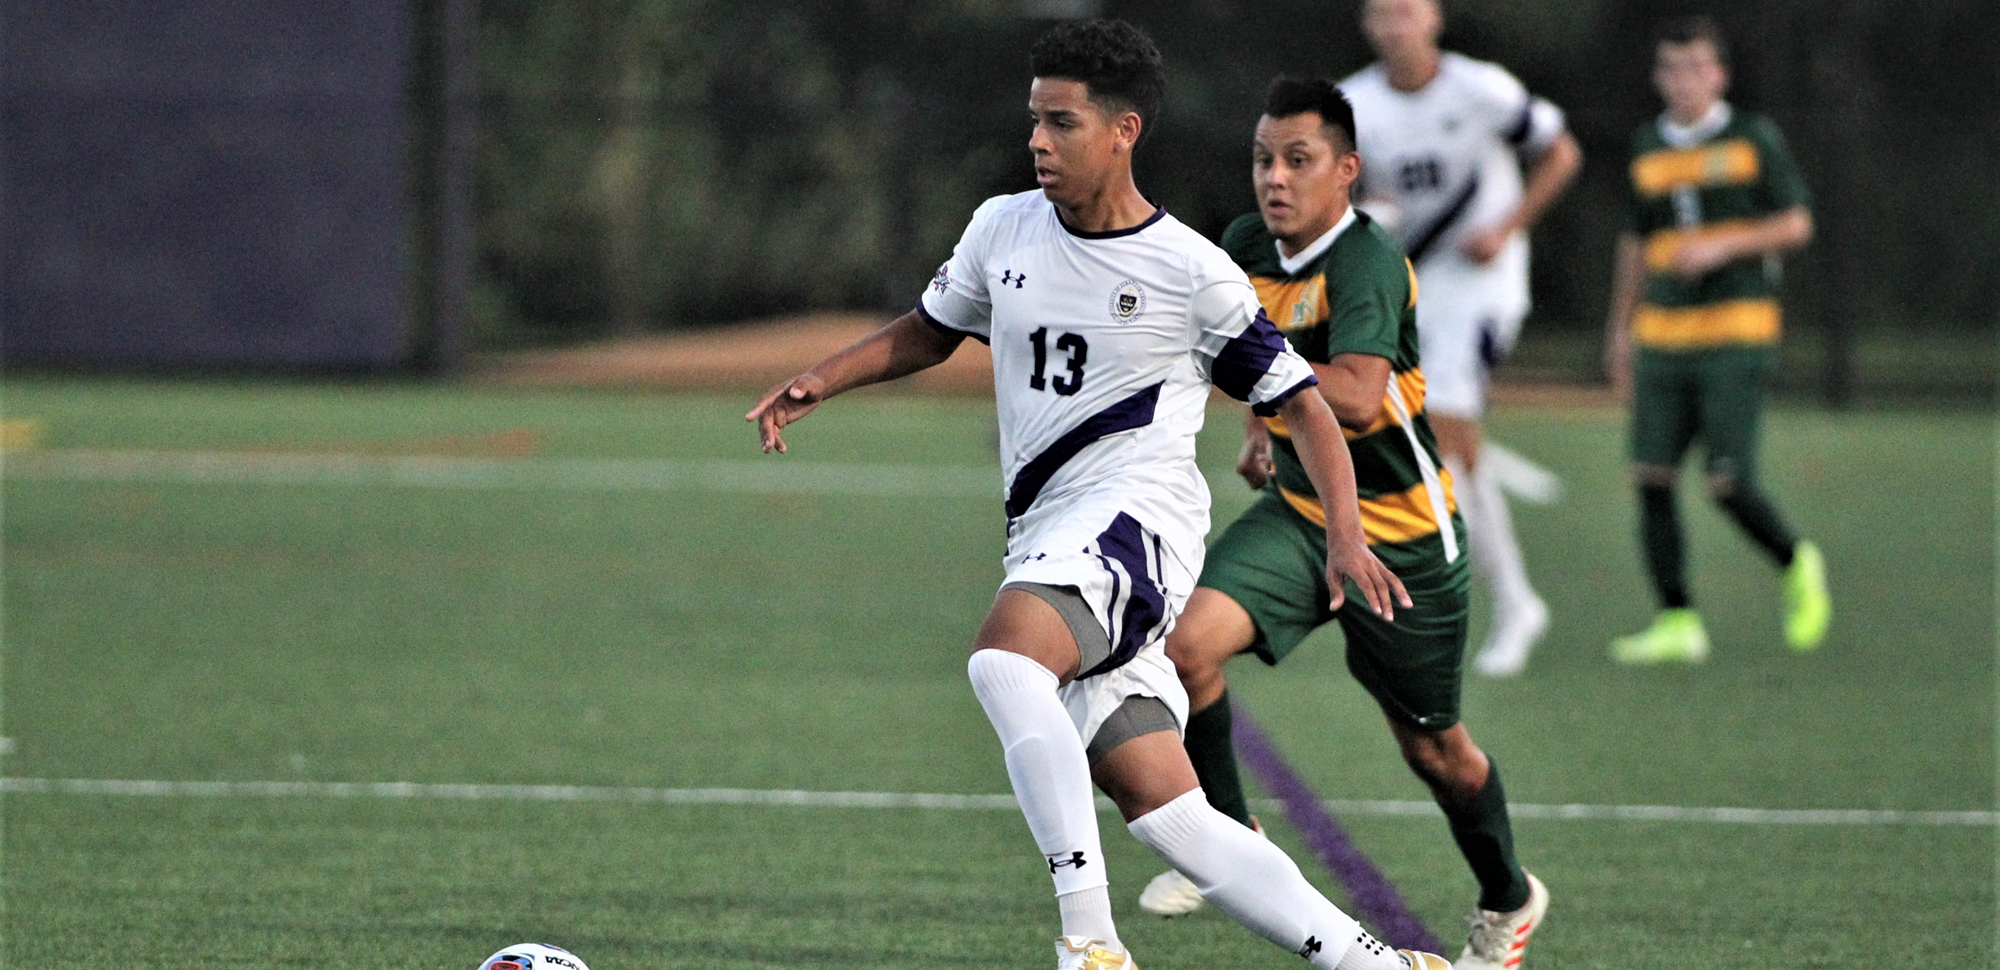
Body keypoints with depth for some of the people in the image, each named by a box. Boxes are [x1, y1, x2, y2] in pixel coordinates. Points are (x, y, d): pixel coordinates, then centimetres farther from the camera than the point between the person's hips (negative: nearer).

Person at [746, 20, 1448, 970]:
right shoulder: (1003, 229, 11)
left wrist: (1344, 537, -10)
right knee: (1168, 819, -3)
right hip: (1045, 537, 6)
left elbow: (1302, 405, 3)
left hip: (1136, 510, -6)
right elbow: (929, 330, 28)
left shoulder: (1193, 273, -3)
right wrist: (820, 380, 12)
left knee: (1003, 658, -35)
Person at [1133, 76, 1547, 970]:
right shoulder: (1246, 249, -1)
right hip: (1297, 513, 6)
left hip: (1402, 536, -6)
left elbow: (1357, 395, -41)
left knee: (1433, 748, 8)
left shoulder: (1367, 262, -24)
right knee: (1186, 642, -19)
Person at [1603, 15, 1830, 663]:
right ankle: (1678, 623, 1)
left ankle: (1797, 566, 16)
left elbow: (1797, 225, -1)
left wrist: (1721, 247, -15)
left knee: (1727, 484, -12)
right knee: (1651, 477, -5)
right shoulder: (1647, 149, 12)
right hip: (1663, 336, 5)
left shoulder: (1754, 138, -1)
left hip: (1737, 335, -5)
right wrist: (1621, 330, 20)